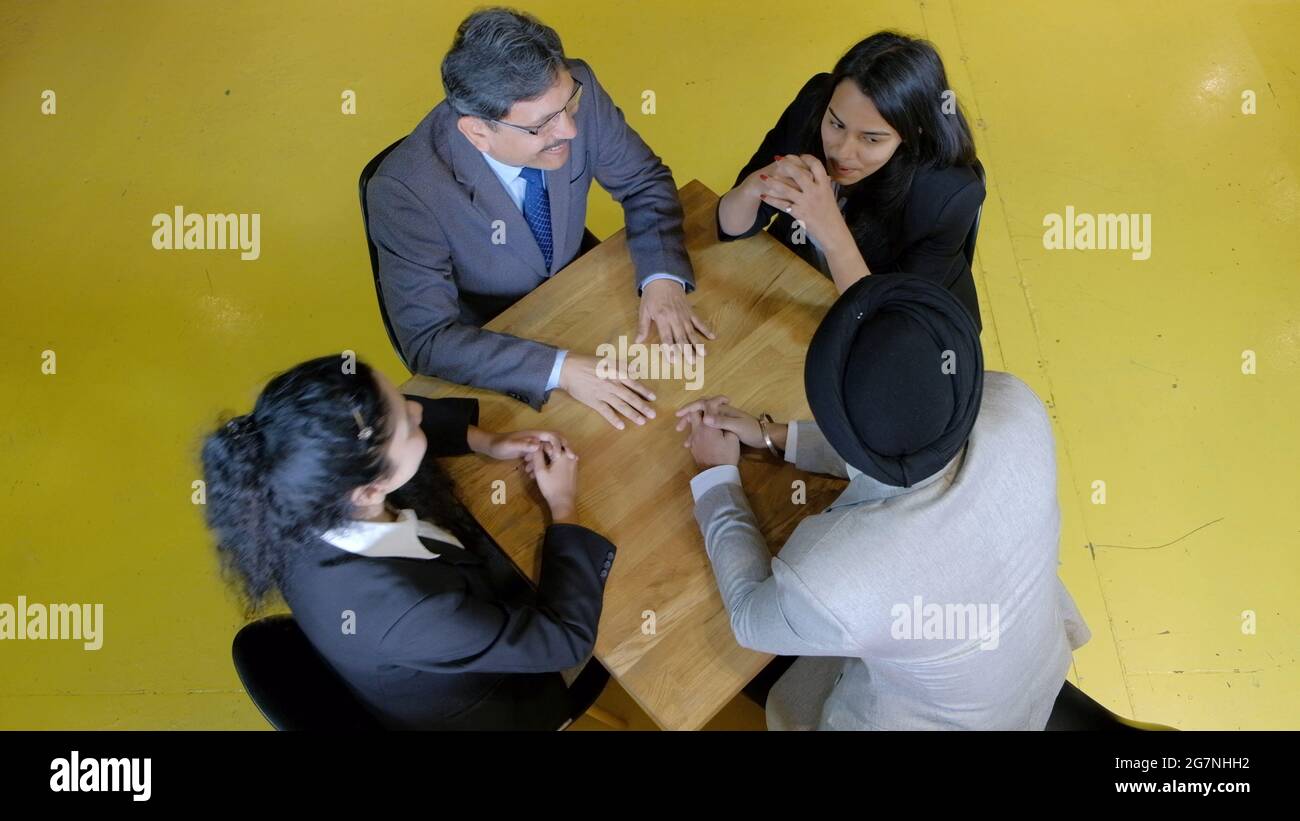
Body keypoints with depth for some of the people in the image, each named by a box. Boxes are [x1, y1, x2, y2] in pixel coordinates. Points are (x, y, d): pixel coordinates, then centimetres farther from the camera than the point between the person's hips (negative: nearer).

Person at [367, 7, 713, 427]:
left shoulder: (574, 89, -22)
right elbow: (430, 340, -30)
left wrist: (663, 278, -24)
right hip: (491, 351, -4)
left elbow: (645, 181, -7)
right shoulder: (404, 190, -33)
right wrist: (560, 369, -39)